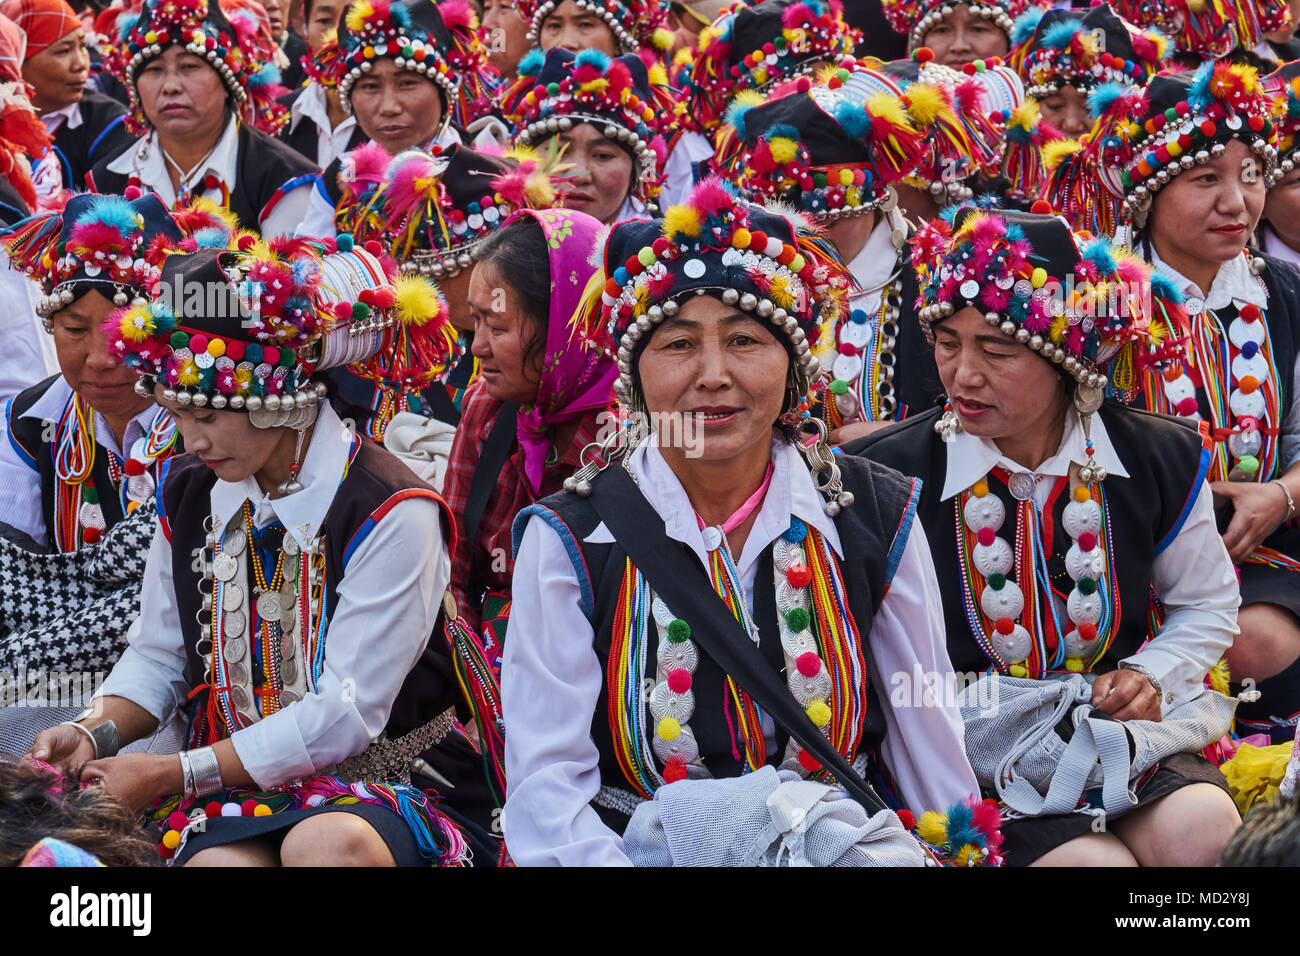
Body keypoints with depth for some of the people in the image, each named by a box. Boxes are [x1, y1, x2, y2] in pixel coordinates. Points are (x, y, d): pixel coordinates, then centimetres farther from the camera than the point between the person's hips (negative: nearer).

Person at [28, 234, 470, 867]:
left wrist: (175, 773, -14)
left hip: (371, 789, -4)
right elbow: (156, 657, 20)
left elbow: (346, 715, -15)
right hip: (233, 789, 4)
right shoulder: (188, 494, 9)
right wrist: (96, 733, -3)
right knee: (214, 860, -32)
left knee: (331, 844, -39)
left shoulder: (392, 514, -13)